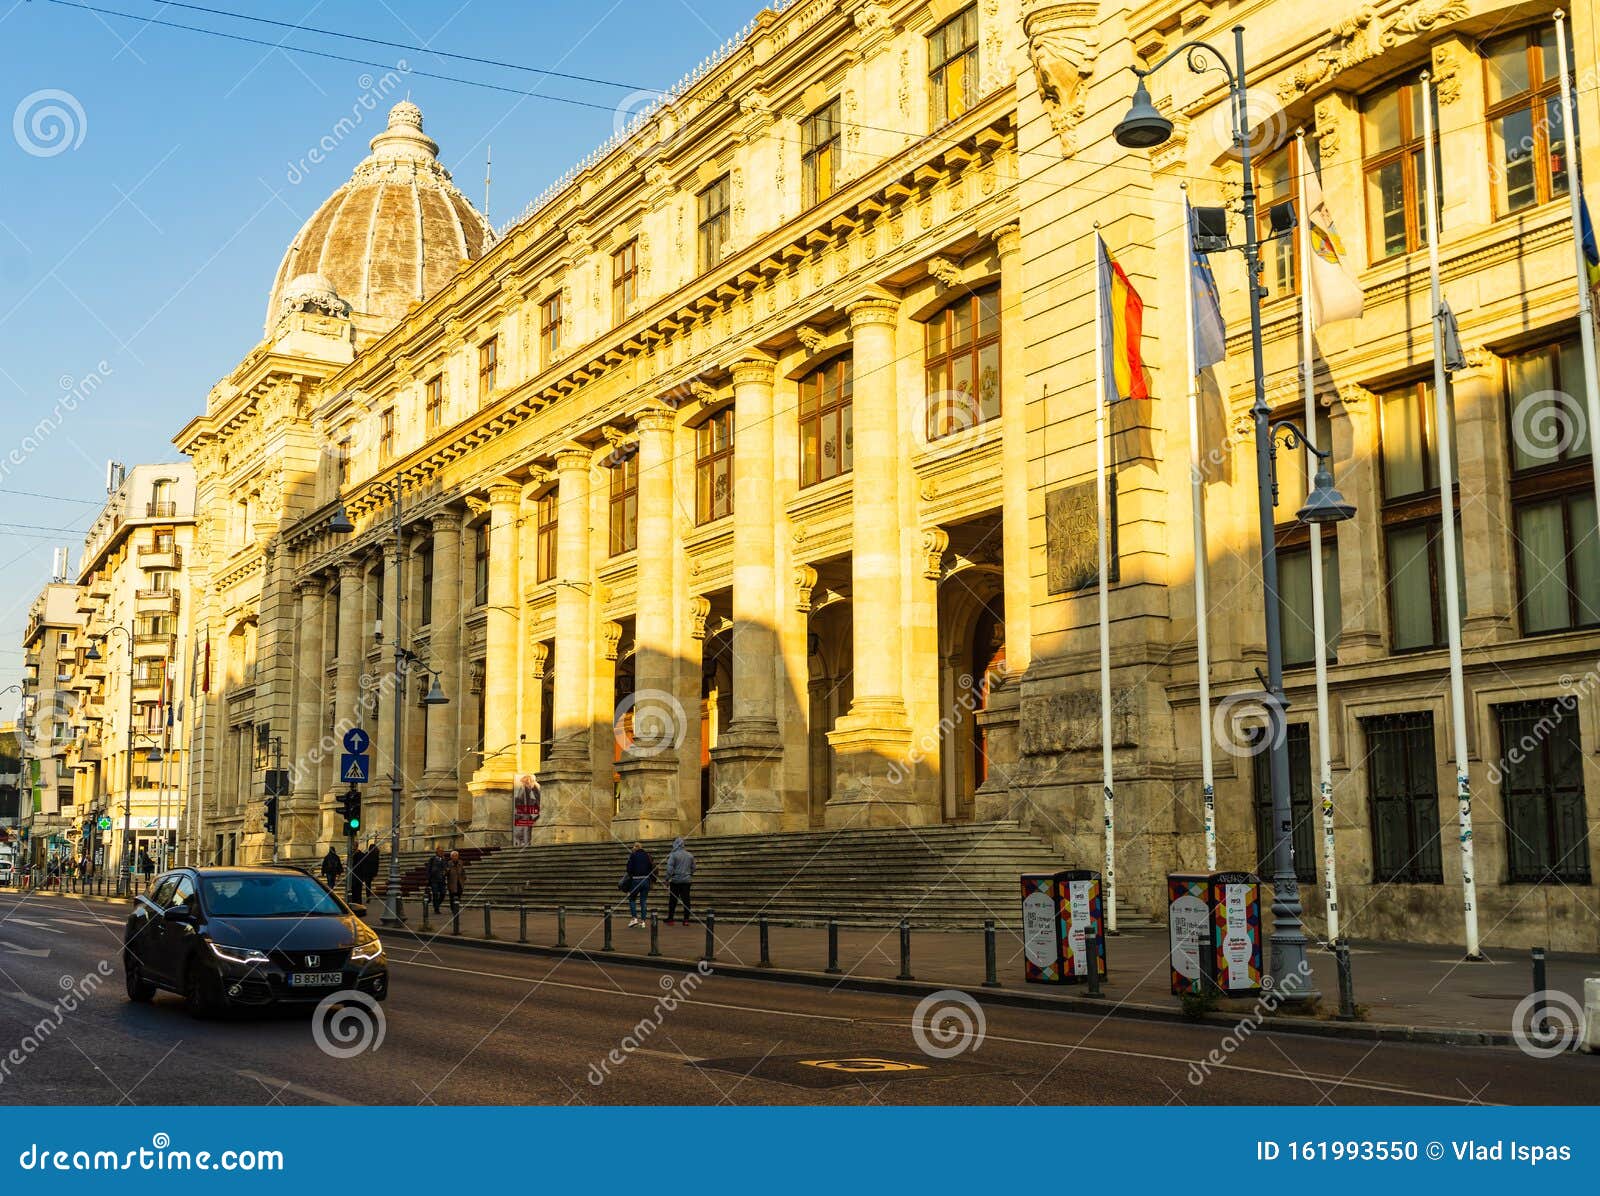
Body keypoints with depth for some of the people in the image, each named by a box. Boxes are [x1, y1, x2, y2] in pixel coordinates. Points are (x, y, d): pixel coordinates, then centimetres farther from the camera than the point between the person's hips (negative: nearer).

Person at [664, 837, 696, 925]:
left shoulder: (673, 855, -8)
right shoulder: (690, 855, 7)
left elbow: (670, 868, -12)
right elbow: (693, 868, 15)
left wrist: (667, 879, -7)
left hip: (676, 880, -4)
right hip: (687, 880, 4)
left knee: (673, 901, 4)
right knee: (686, 900, 5)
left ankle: (670, 919, 6)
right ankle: (686, 920, 3)